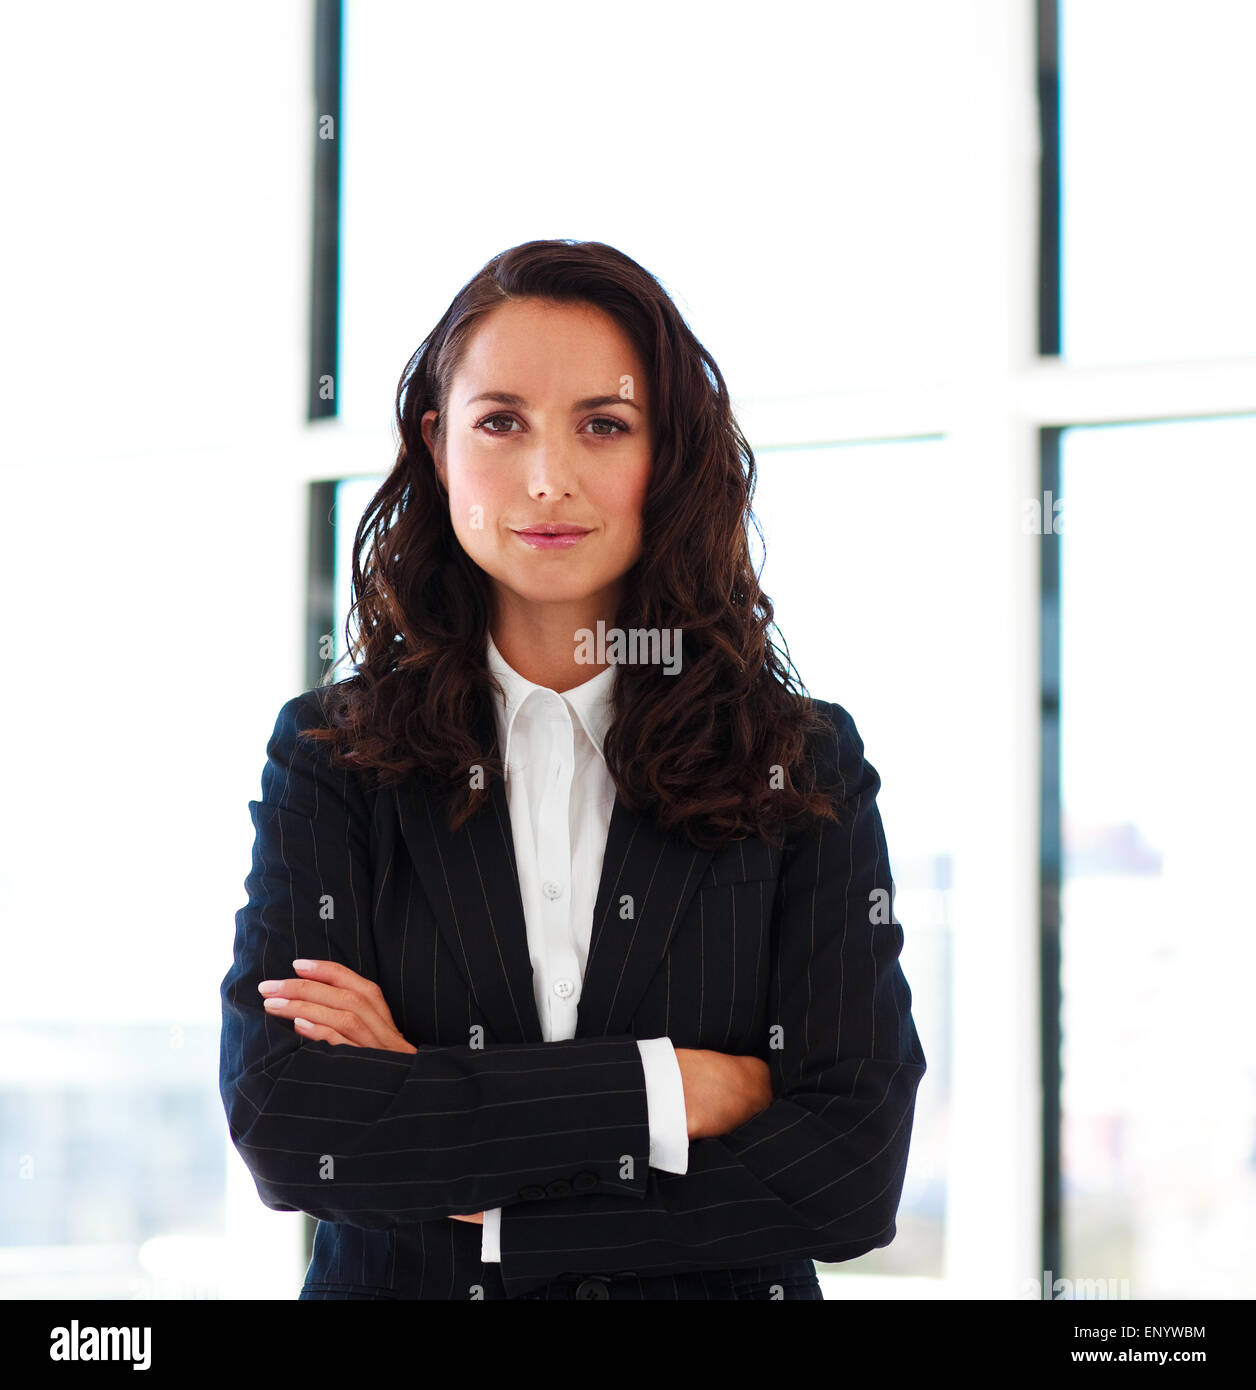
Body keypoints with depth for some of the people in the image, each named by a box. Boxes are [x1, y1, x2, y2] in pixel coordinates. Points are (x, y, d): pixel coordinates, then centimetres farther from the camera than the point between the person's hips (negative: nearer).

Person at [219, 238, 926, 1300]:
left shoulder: (806, 764, -3)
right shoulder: (331, 752, -3)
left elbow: (855, 1174, -11)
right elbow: (278, 1125, -15)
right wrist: (661, 1092, -18)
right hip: (396, 1288, 0)